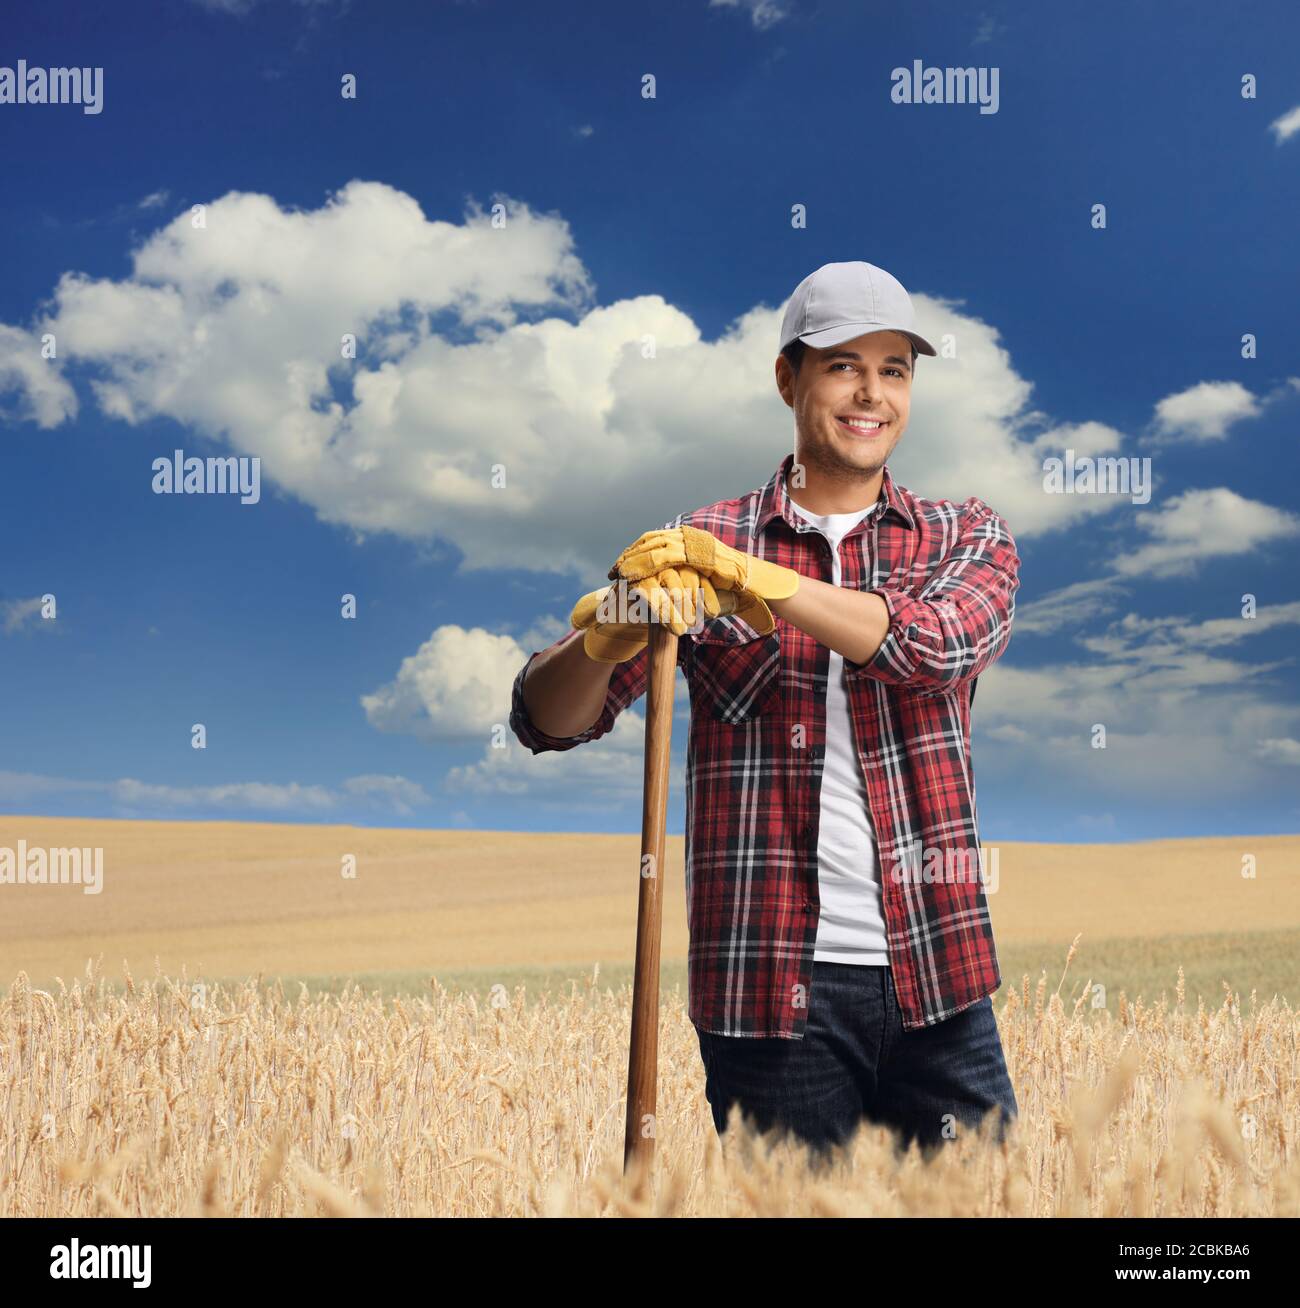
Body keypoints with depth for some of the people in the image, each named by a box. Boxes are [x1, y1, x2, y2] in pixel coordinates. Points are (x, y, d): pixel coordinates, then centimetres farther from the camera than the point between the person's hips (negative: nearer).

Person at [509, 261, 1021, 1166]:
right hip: (772, 984, -1)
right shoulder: (698, 547, 4)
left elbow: (937, 644, -15)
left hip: (937, 981, 1)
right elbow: (546, 719, -2)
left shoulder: (968, 538, 8)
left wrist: (743, 573, -24)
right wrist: (609, 638, -24)